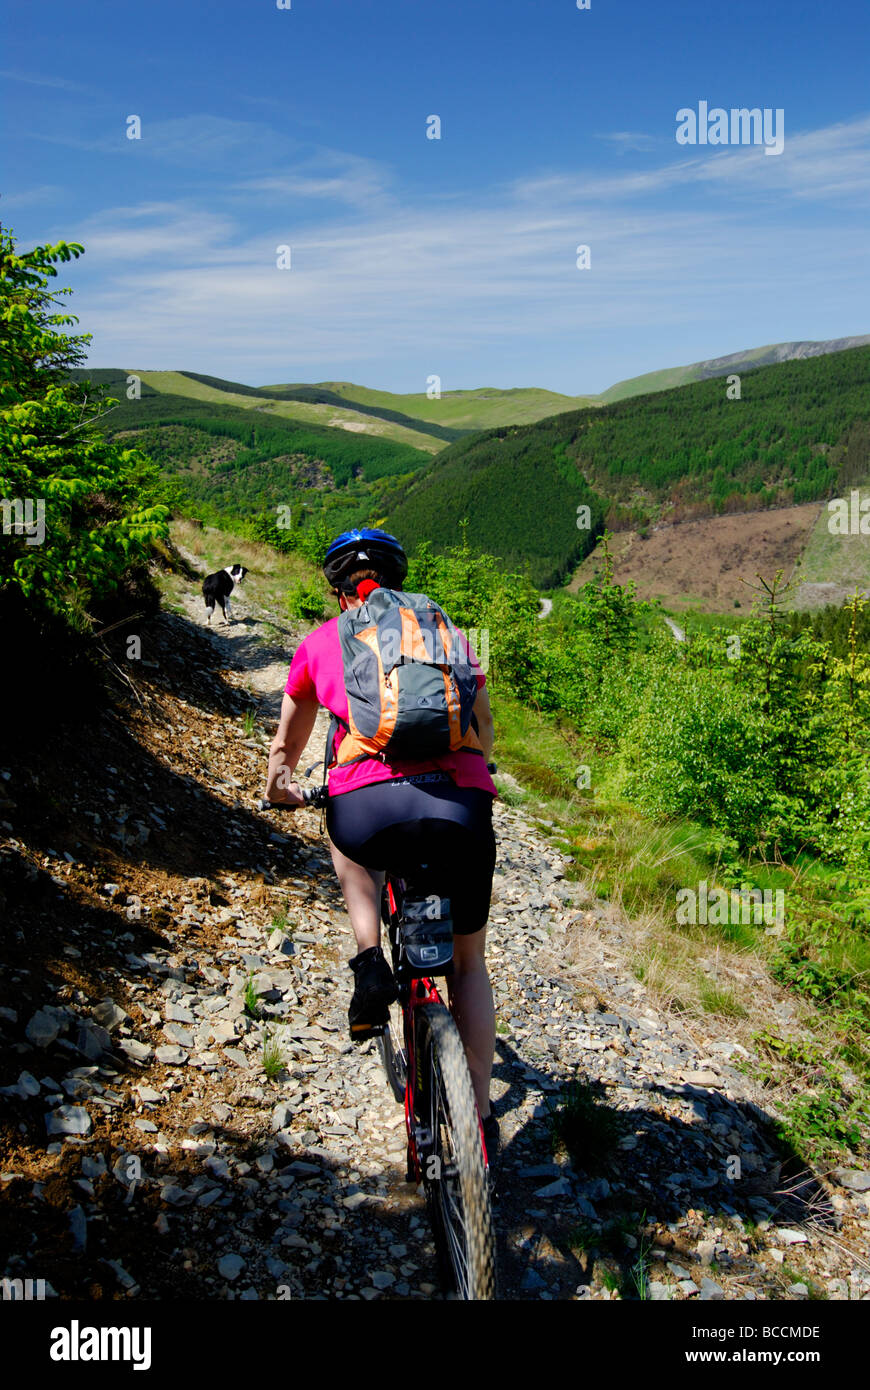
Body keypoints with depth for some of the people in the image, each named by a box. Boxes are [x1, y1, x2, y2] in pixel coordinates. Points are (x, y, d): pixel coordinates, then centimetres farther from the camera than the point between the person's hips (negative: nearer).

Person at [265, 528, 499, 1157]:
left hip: (370, 806, -1)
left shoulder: (322, 642, 22)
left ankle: (371, 961, 21)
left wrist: (281, 788, 58)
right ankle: (482, 1122, 26)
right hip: (464, 809, 1)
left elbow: (287, 746, 37)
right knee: (469, 961, 24)